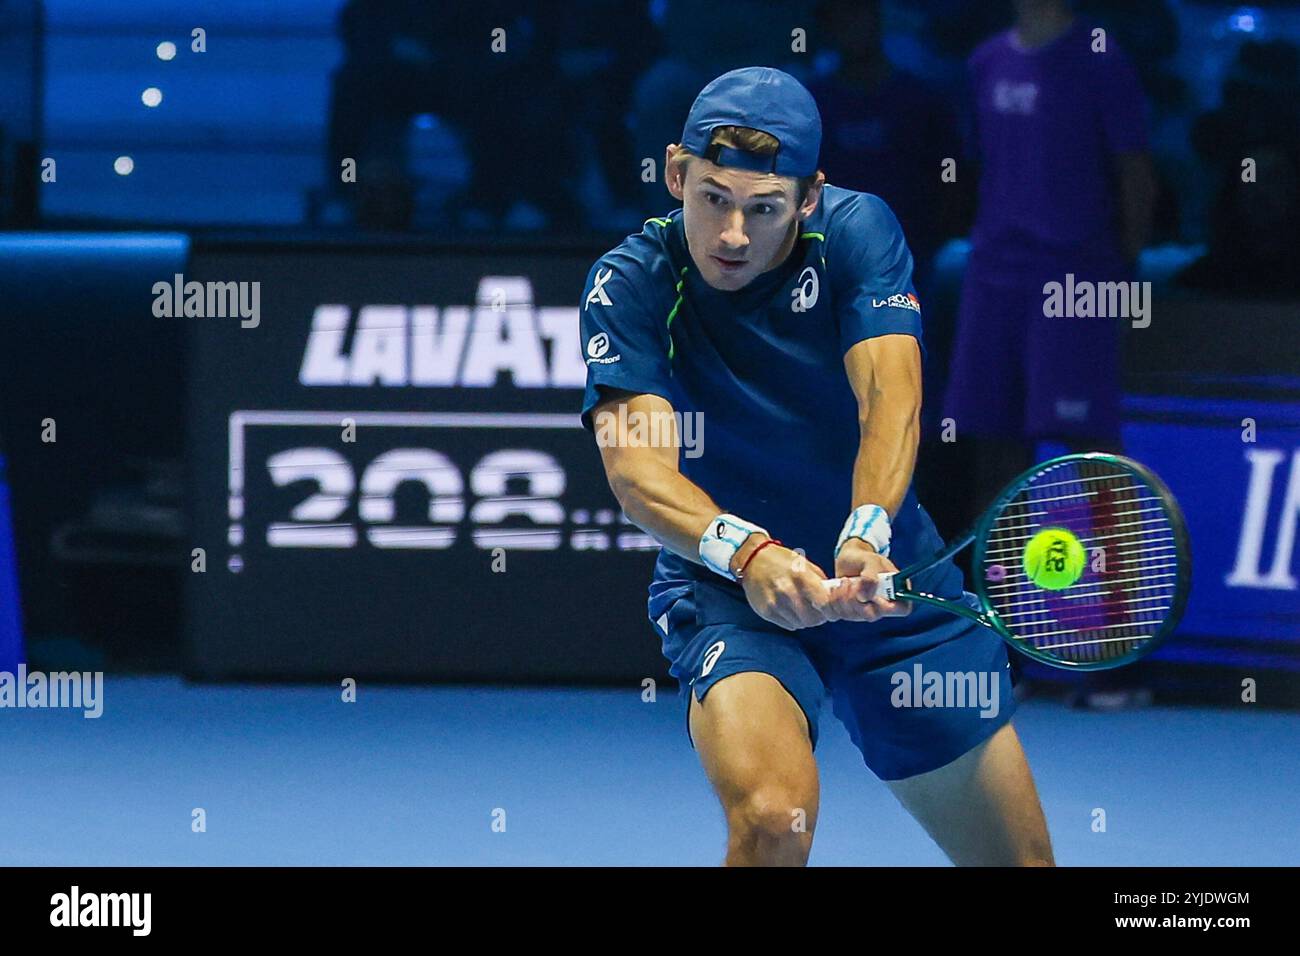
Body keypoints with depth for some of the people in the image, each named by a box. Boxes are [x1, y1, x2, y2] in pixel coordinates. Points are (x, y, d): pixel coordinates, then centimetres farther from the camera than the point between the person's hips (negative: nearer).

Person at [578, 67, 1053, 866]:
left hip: (890, 583, 3)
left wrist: (866, 536, -45)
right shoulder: (629, 285, -16)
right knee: (773, 815, -32)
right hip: (725, 592, -3)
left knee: (1022, 857, 6)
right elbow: (637, 470, -28)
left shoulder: (858, 231, -11)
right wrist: (747, 552, -48)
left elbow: (889, 399, -25)